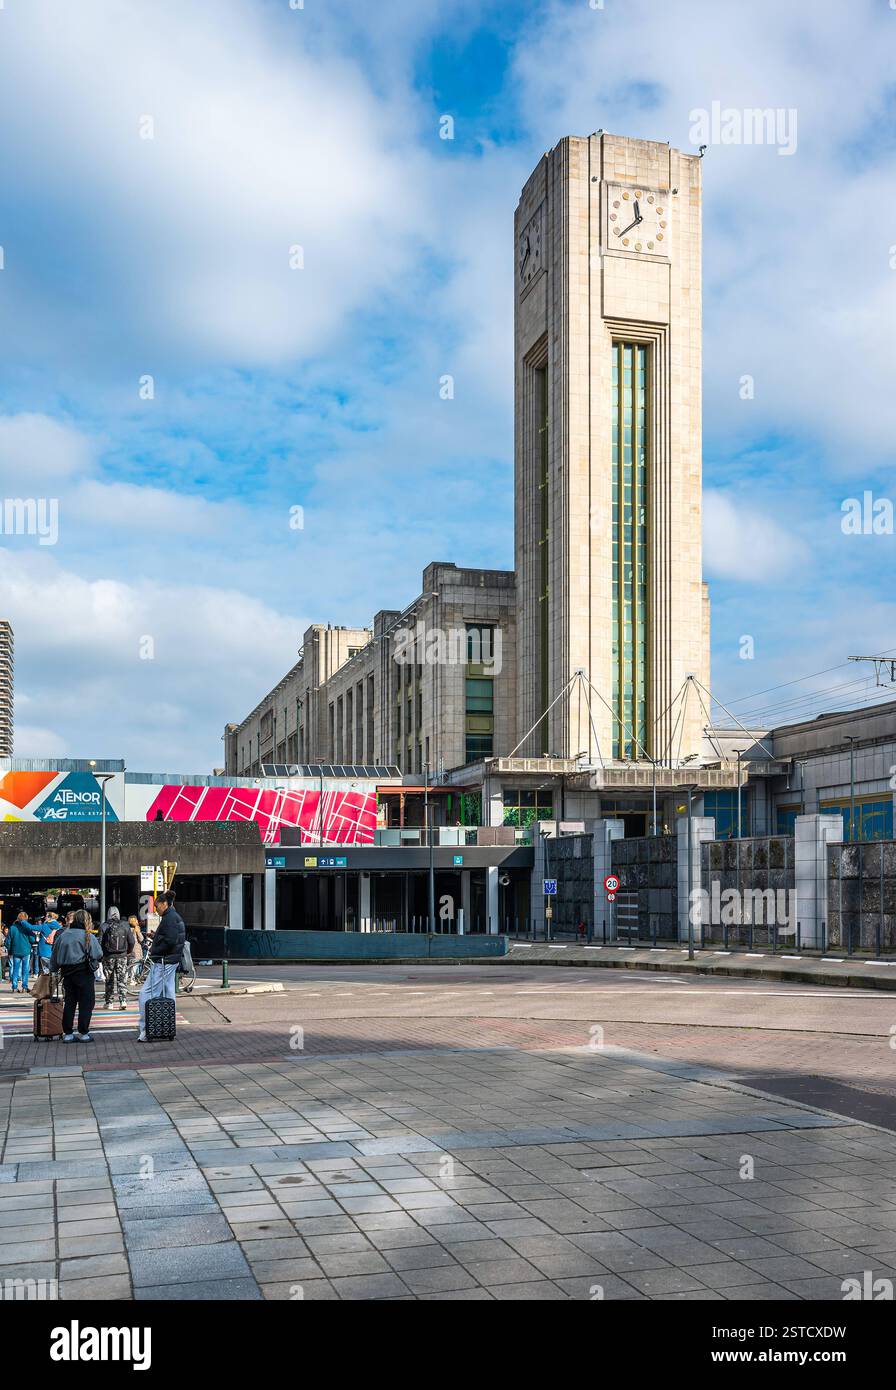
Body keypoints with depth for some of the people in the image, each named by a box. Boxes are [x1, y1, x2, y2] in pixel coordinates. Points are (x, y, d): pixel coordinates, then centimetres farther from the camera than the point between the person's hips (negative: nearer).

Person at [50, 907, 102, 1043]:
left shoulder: (63, 935, 5)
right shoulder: (88, 936, -10)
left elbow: (54, 956, 12)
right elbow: (98, 954, -10)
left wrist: (54, 970, 23)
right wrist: (94, 962, 11)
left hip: (67, 973, 5)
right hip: (84, 973, -5)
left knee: (69, 1003, 11)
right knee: (86, 1003, 2)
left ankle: (67, 1034, 12)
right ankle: (83, 1034, 2)